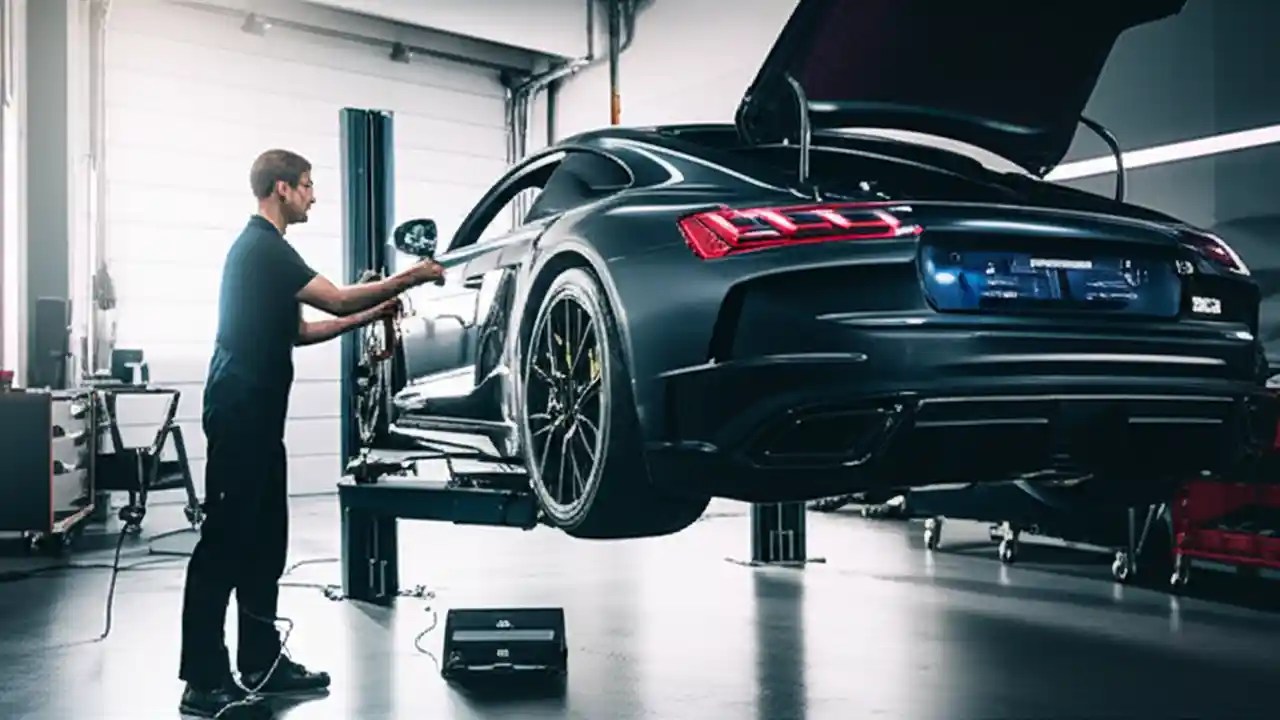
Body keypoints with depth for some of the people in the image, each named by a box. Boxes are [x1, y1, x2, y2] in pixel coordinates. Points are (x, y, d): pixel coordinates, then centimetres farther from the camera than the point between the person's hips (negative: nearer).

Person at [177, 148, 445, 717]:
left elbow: (297, 331, 20)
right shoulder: (262, 246, -11)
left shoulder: (264, 246, 20)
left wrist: (372, 316, 15)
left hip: (255, 412, 10)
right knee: (226, 538, -8)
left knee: (264, 539, 12)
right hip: (239, 410, -10)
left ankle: (261, 661, 19)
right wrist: (410, 278, -7)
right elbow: (339, 300, -17)